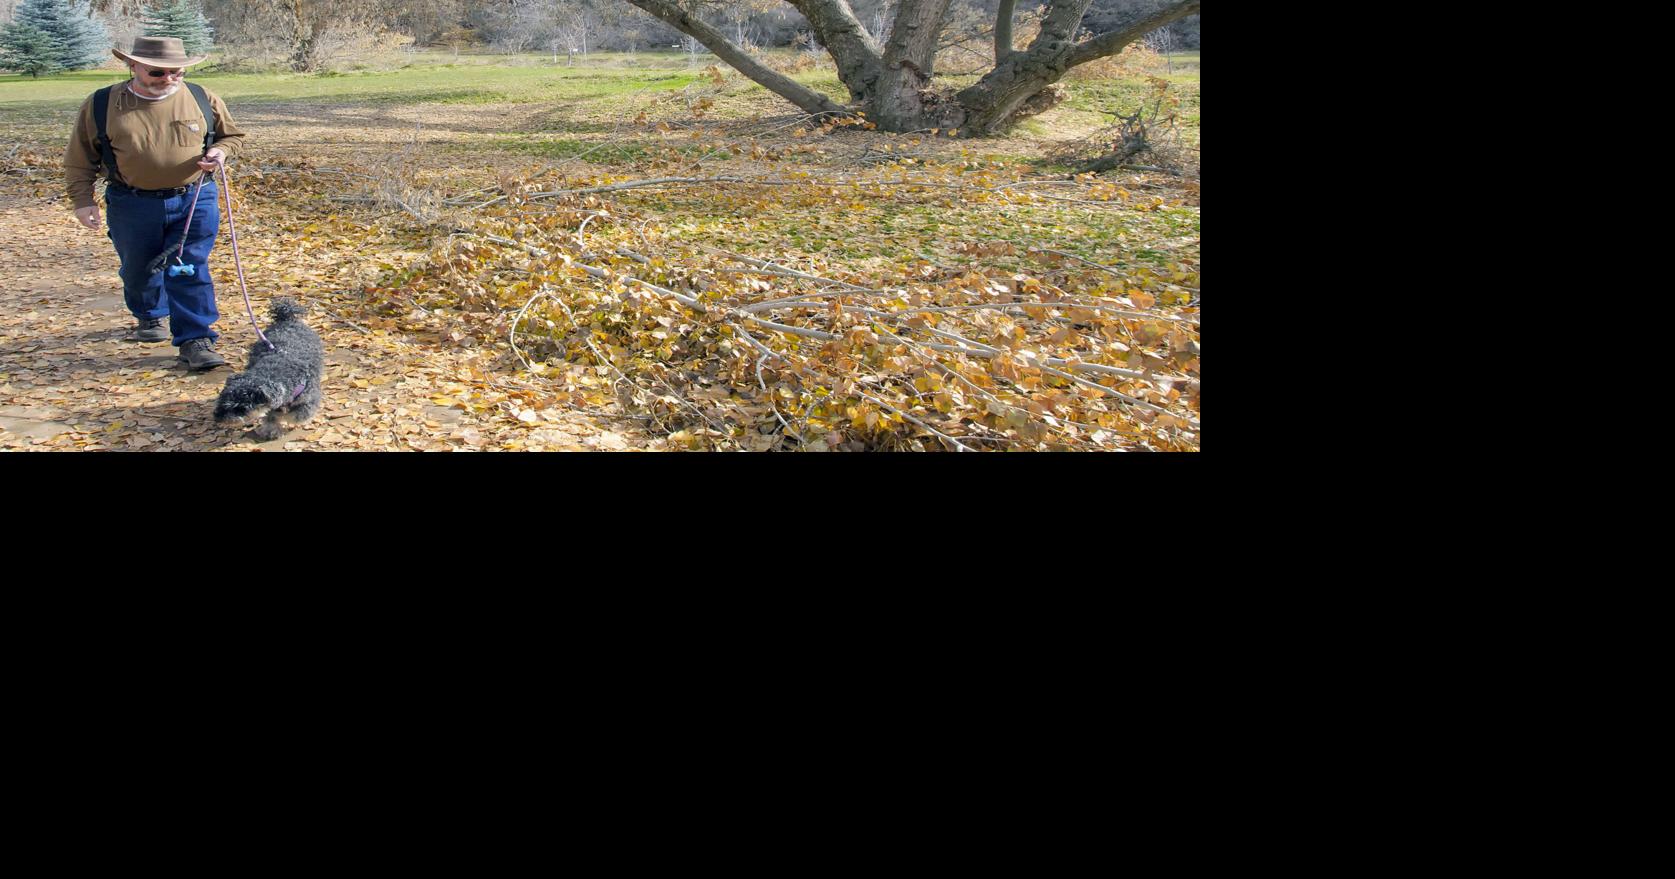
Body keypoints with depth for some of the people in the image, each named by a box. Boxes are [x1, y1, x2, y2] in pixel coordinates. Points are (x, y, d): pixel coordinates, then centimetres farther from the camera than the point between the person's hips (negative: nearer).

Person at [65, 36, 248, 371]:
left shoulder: (203, 99, 1)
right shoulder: (101, 105, -1)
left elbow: (233, 136, 14)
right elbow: (80, 159, 6)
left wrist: (220, 151, -8)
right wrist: (82, 199, -3)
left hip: (193, 201, -1)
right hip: (132, 205, 1)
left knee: (189, 270, -9)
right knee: (139, 270, 15)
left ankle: (196, 341, -5)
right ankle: (150, 318, 43)